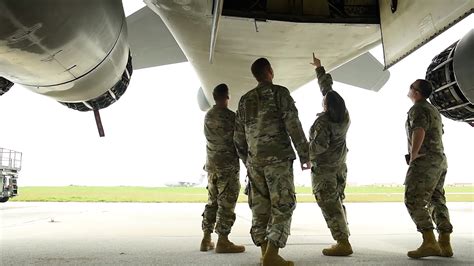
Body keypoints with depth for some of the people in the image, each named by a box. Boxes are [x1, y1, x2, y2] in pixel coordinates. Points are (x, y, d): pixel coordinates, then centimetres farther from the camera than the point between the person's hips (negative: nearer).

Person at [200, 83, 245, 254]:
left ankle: (206, 239, 16)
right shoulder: (230, 116, -12)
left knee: (212, 202, 13)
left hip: (211, 165, 7)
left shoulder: (207, 116, 11)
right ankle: (223, 241, -1)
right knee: (226, 204, -3)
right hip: (228, 165, -7)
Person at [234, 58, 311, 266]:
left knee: (260, 206, 8)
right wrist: (304, 155, -5)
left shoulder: (245, 100, 15)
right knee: (283, 204, -3)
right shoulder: (279, 92, -1)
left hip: (255, 160, 6)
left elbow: (238, 136, 15)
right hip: (278, 158, -5)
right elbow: (293, 126, -9)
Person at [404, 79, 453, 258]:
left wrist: (413, 155, -18)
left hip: (425, 161, -10)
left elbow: (419, 132, -26)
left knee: (414, 200, -11)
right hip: (440, 160, 10)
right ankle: (445, 244, 10)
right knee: (437, 201, 10)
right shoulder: (433, 110, 22)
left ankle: (429, 242, -16)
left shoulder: (417, 109, -9)